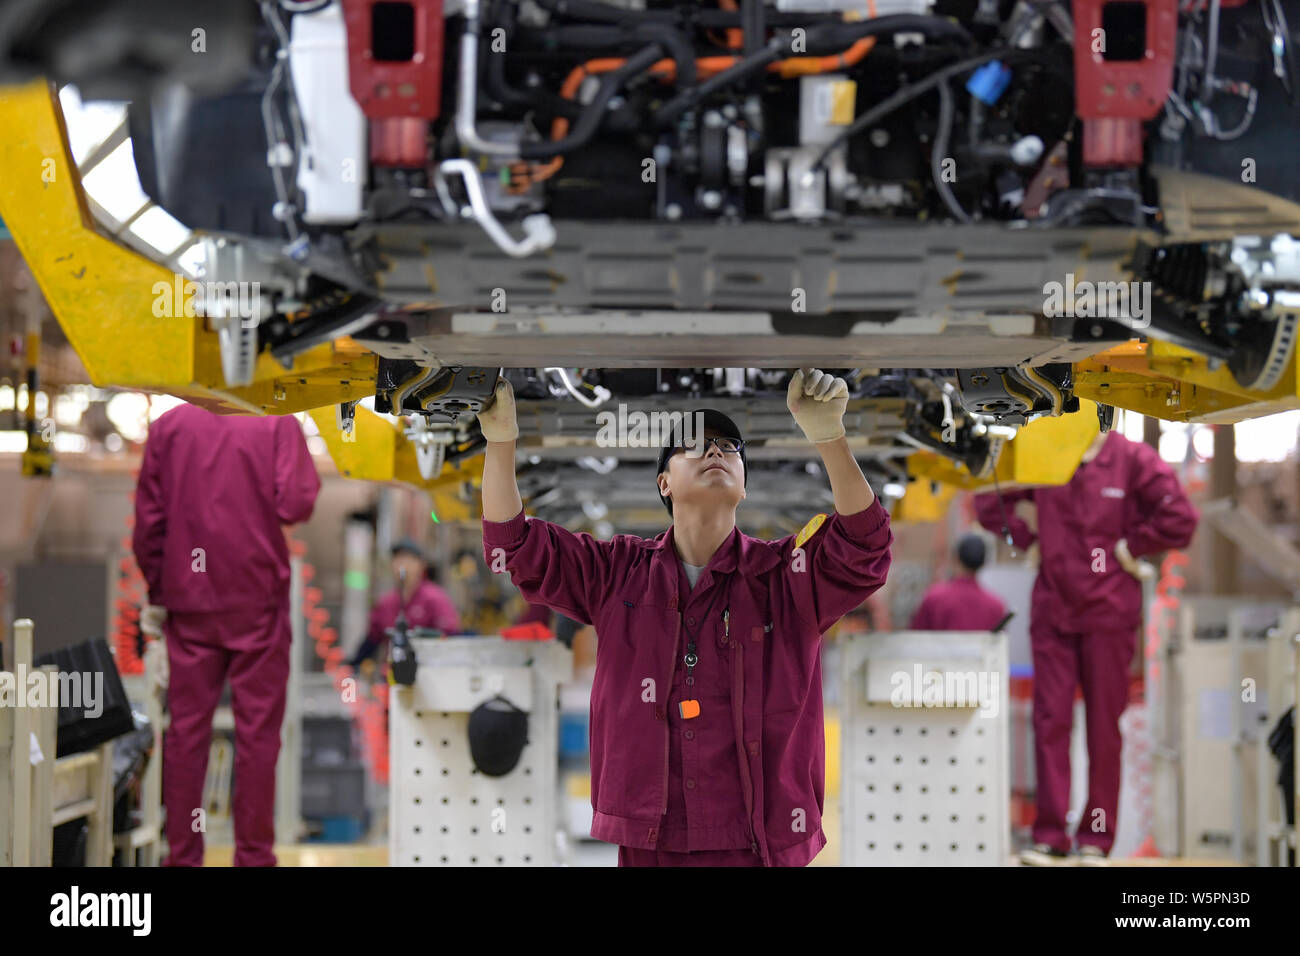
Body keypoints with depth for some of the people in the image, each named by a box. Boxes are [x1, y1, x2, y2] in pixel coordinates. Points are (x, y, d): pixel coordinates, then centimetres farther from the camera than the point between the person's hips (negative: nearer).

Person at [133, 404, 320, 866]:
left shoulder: (170, 425, 5)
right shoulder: (278, 423, -3)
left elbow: (149, 520, 4)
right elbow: (295, 504, -13)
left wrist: (157, 596, 12)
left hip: (189, 601, 2)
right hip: (258, 600, -2)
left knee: (186, 728, 6)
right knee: (257, 729, 2)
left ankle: (182, 855, 7)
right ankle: (253, 854, 3)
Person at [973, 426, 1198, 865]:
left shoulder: (1133, 460, -5)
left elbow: (1179, 520, -11)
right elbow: (989, 503, 18)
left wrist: (1128, 546, -8)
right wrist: (1025, 531, 5)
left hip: (1108, 615, -3)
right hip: (1052, 611, 3)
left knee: (1104, 726, 3)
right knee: (1050, 719, -1)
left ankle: (1096, 839, 11)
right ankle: (1050, 836, 5)